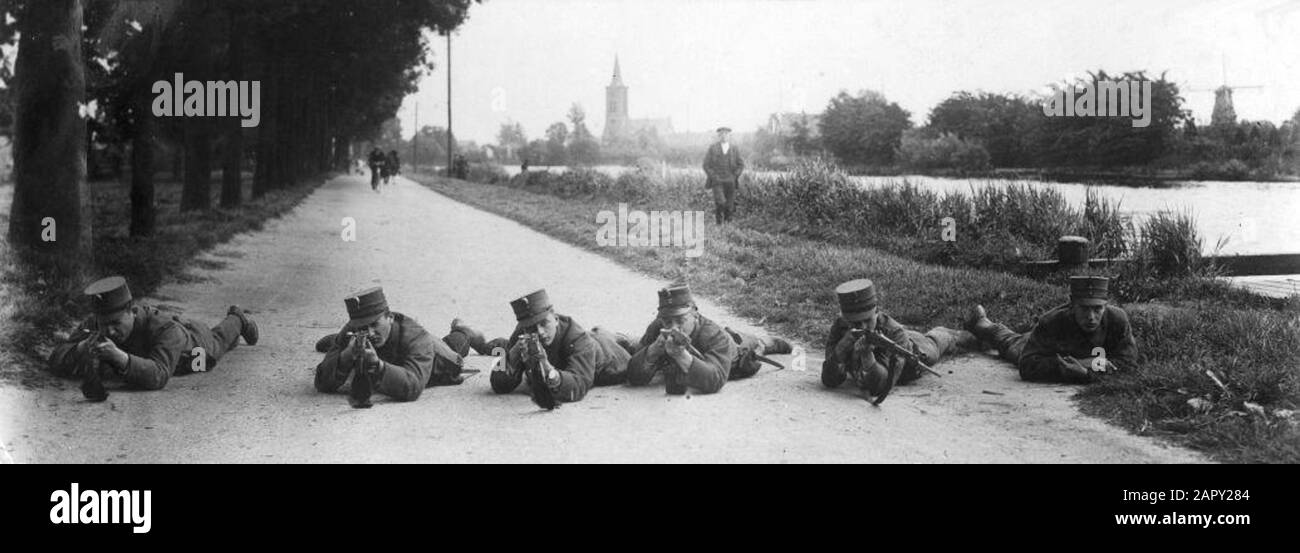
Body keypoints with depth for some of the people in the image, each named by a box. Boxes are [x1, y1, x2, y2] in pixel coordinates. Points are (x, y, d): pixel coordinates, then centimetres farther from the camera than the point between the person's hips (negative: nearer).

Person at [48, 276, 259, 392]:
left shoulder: (166, 329, -52)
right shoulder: (95, 325, -38)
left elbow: (157, 376, -63)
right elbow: (57, 361, -39)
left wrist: (120, 357, -78)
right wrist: (83, 347, -59)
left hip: (195, 346, -3)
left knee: (217, 341, 32)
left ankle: (237, 321, 64)